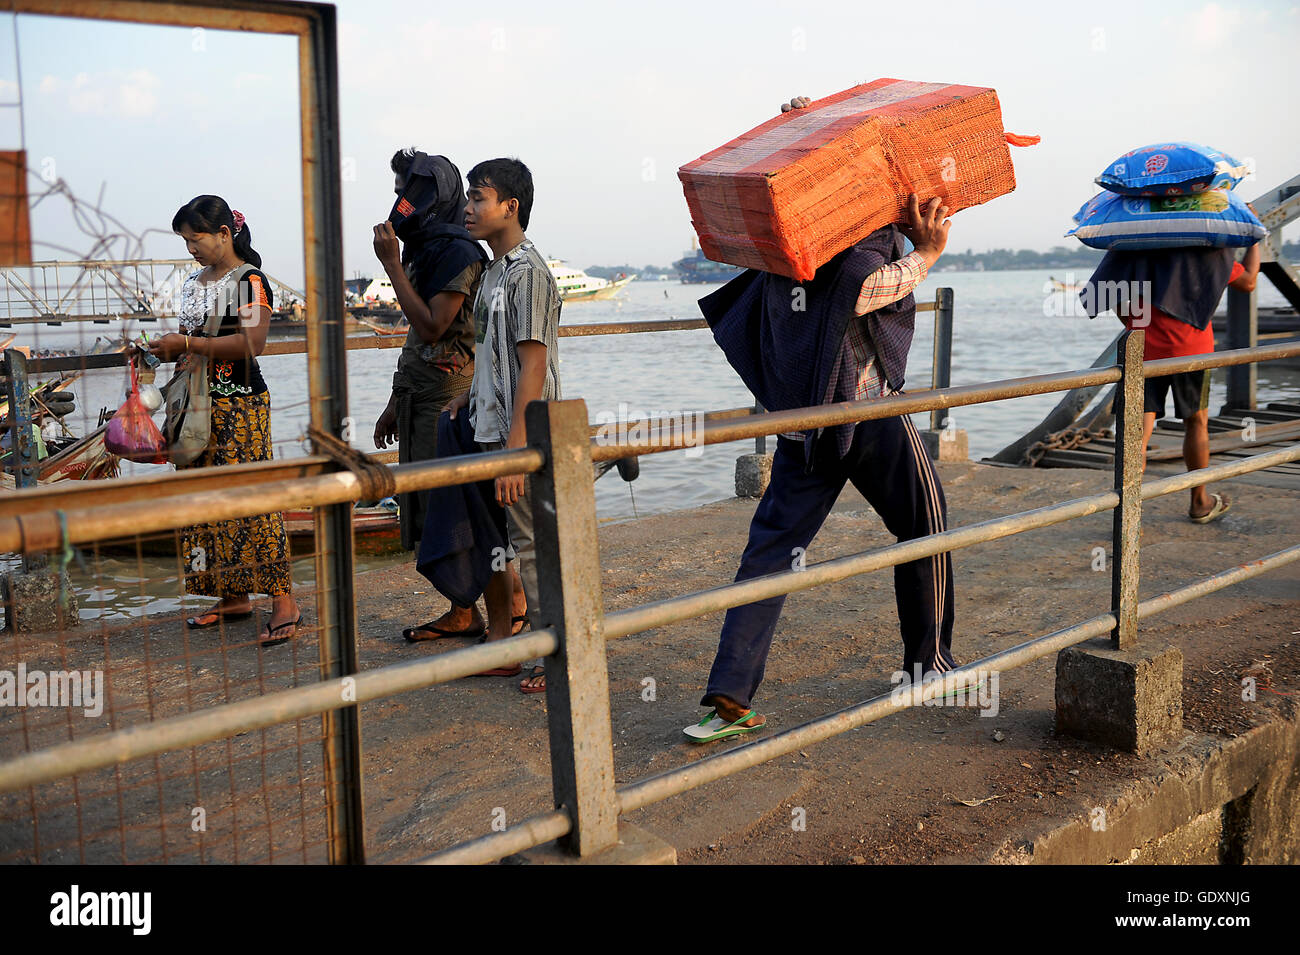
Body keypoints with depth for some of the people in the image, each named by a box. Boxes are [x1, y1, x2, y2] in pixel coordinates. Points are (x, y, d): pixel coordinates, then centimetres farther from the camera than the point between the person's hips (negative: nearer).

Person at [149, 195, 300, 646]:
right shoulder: (194, 283, 17)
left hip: (241, 404, -8)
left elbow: (250, 344, -20)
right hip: (201, 402, 8)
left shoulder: (251, 281, -8)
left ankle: (284, 601, -9)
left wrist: (186, 344, -17)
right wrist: (167, 349, 5)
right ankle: (233, 596, 17)